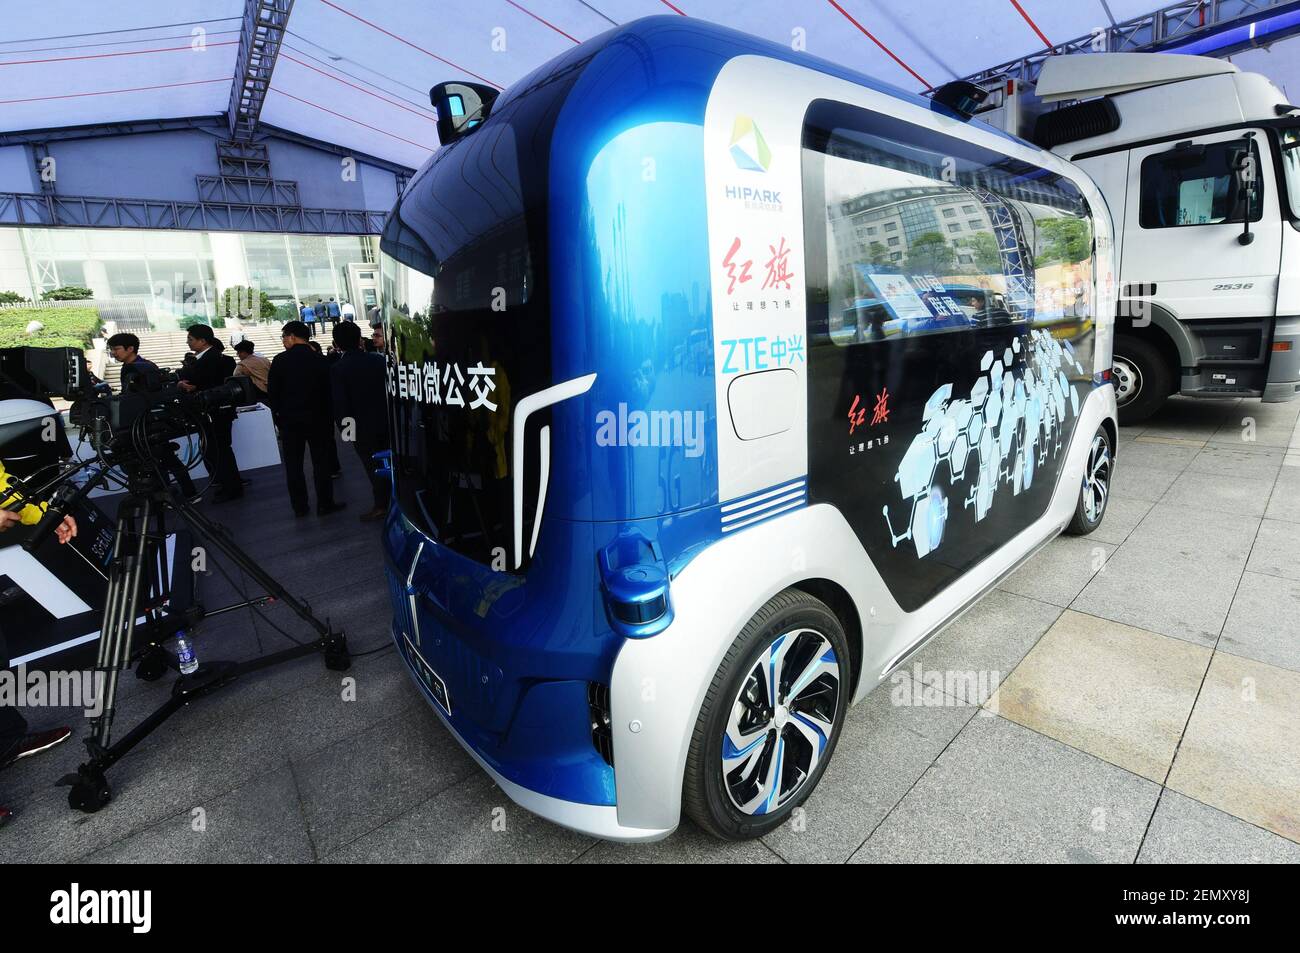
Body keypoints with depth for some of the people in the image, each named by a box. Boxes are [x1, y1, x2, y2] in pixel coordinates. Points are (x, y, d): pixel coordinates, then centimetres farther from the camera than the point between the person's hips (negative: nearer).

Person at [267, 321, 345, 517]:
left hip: (289, 419, 0)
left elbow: (272, 390, -6)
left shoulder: (280, 360, -7)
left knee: (293, 464, 8)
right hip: (317, 418, 0)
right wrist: (328, 417, 8)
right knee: (321, 461, 5)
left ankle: (299, 506, 12)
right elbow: (328, 390, 0)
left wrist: (278, 412, 8)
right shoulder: (320, 360, -4)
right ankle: (324, 504, 6)